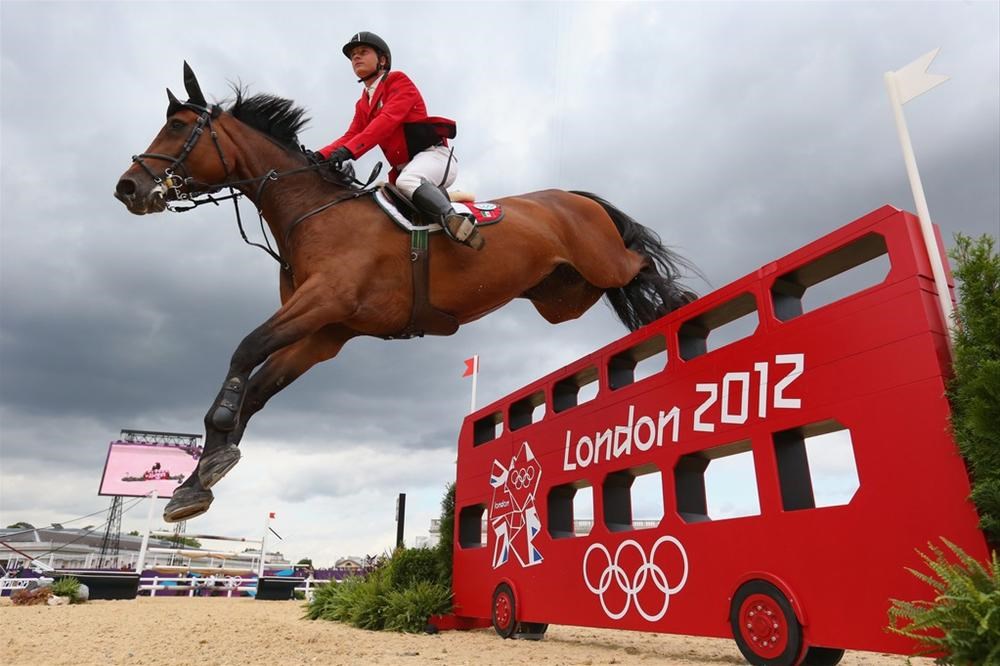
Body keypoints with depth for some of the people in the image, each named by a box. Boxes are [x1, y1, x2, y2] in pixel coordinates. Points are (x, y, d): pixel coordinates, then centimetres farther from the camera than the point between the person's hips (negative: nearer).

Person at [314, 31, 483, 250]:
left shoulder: (398, 81, -2)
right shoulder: (362, 105, 21)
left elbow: (388, 120, -18)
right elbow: (350, 136, 8)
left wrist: (349, 150, -30)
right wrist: (320, 156, -12)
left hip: (433, 155, -9)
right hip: (405, 169, 9)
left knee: (406, 181, -37)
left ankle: (454, 220, -42)